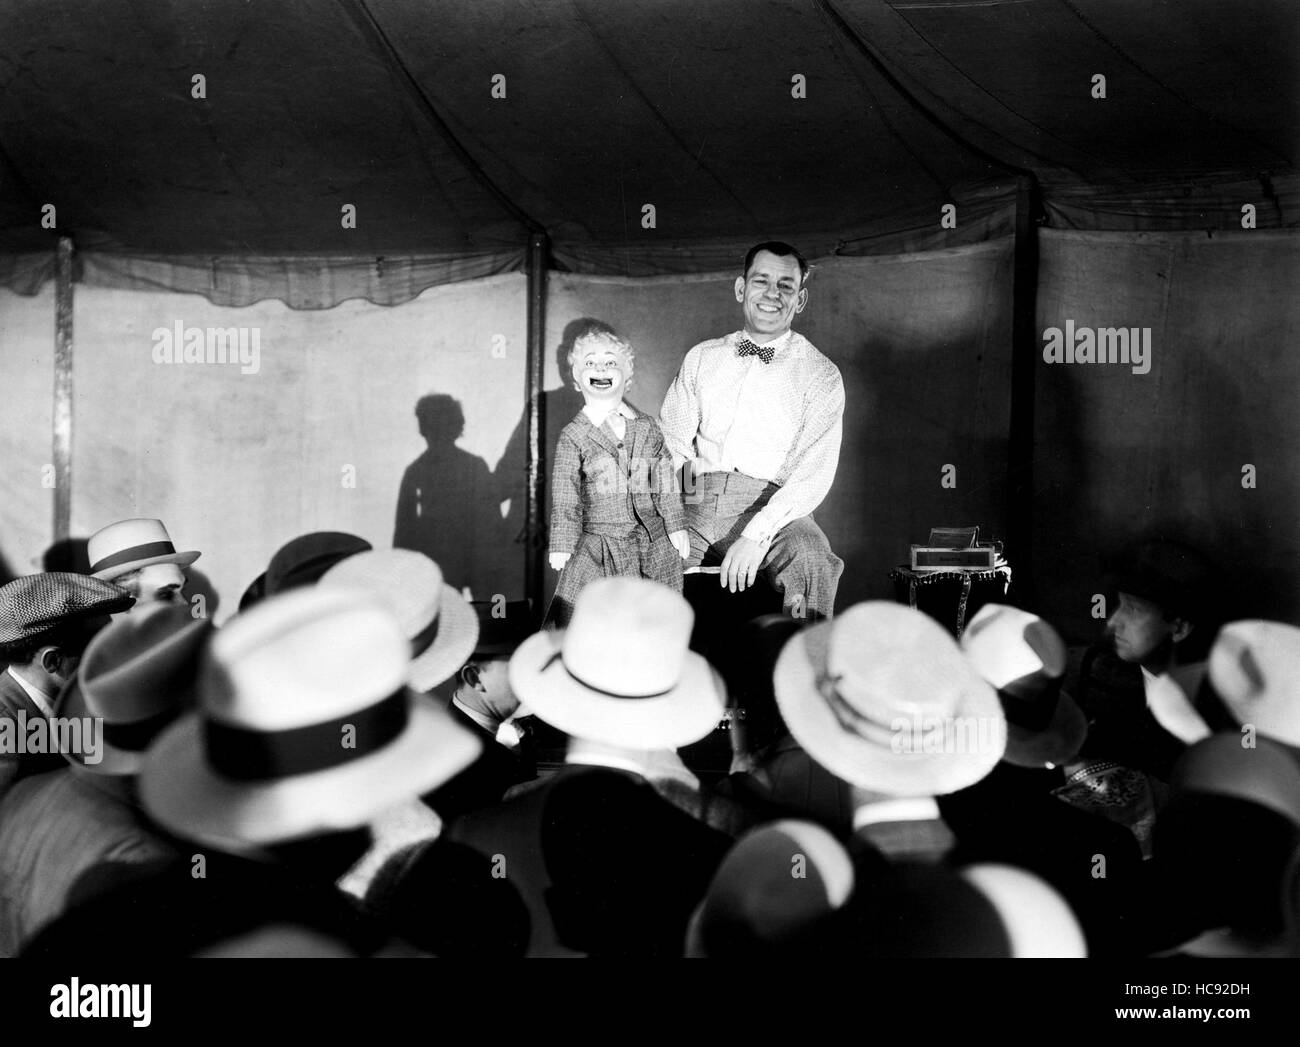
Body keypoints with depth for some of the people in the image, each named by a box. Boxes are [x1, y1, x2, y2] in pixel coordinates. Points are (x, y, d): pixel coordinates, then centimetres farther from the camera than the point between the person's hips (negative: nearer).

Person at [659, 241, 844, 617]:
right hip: (697, 506, 3)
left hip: (774, 512, -2)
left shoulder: (820, 375, 6)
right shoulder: (701, 358, 17)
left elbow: (814, 474, -6)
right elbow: (670, 444, 12)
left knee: (811, 563, -34)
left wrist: (756, 534, -21)